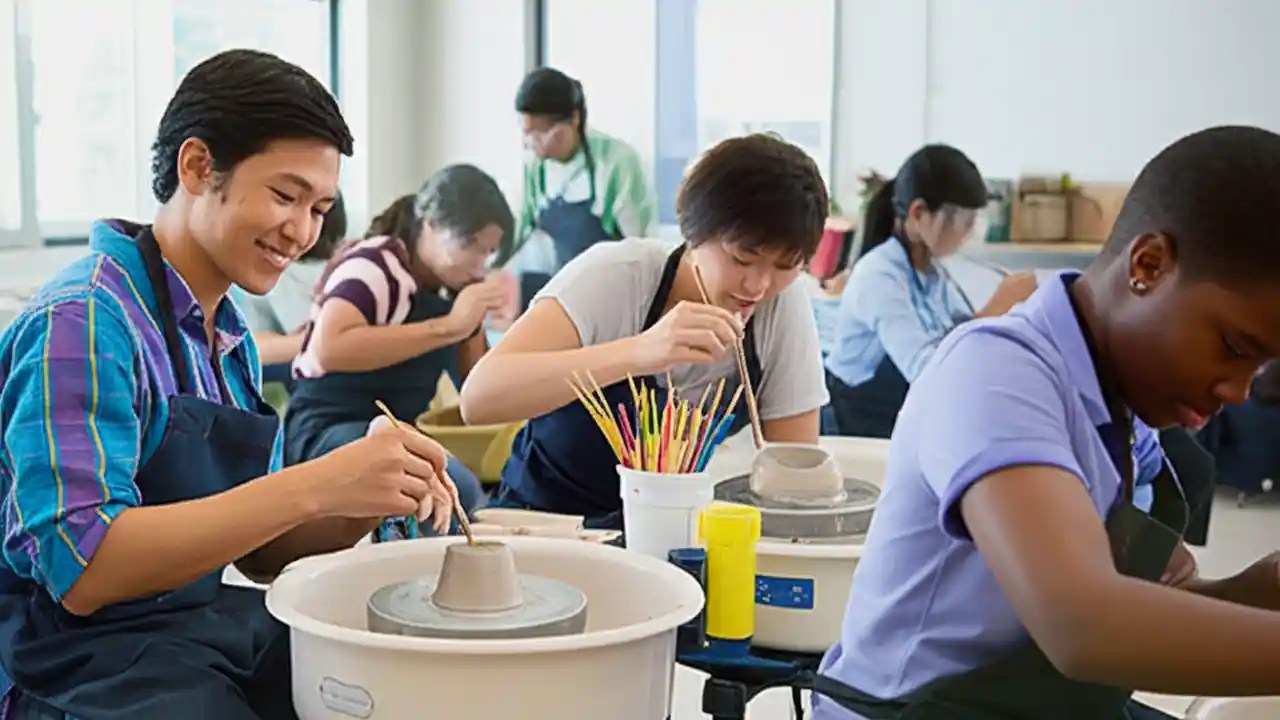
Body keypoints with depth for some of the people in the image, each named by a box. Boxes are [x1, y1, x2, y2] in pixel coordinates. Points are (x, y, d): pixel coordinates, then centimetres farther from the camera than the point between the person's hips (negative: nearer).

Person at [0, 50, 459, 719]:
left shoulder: (231, 341, 11)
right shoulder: (82, 320, -15)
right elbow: (79, 570, -23)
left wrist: (368, 502, -7)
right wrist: (314, 486, -28)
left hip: (218, 630, 8)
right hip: (87, 661, -8)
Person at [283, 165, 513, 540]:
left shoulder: (453, 285, 11)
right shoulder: (375, 264, -13)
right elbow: (328, 349, -33)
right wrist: (447, 327, -31)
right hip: (327, 430, -8)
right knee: (455, 490, -34)